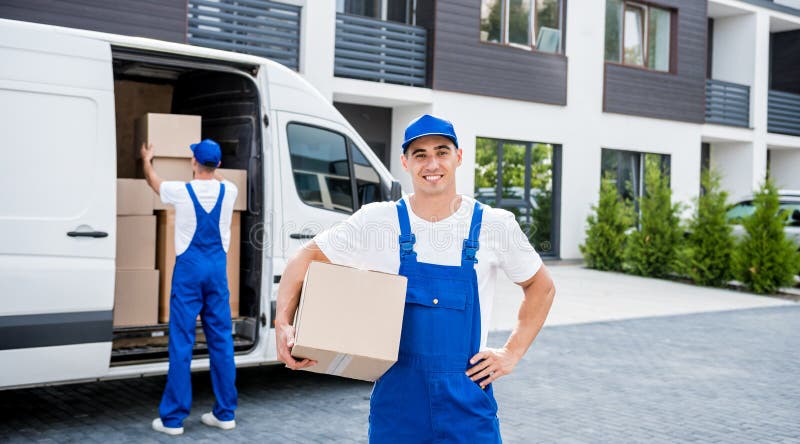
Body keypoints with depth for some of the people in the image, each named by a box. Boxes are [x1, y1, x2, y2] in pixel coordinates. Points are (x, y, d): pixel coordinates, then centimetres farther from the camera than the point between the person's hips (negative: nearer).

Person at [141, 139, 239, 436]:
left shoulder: (181, 191, -7)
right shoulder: (228, 191, 1)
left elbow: (153, 181, 16)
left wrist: (146, 160, 37)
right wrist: (210, 168, 49)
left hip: (189, 267, -3)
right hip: (217, 266, 3)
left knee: (181, 342, -2)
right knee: (221, 340, 7)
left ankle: (173, 418, 2)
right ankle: (225, 413, 13)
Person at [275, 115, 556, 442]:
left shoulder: (495, 225, -3)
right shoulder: (378, 220, -4)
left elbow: (542, 287, 11)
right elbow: (306, 259, 1)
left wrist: (512, 353, 2)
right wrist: (283, 323, -13)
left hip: (468, 398, 0)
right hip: (397, 397, 0)